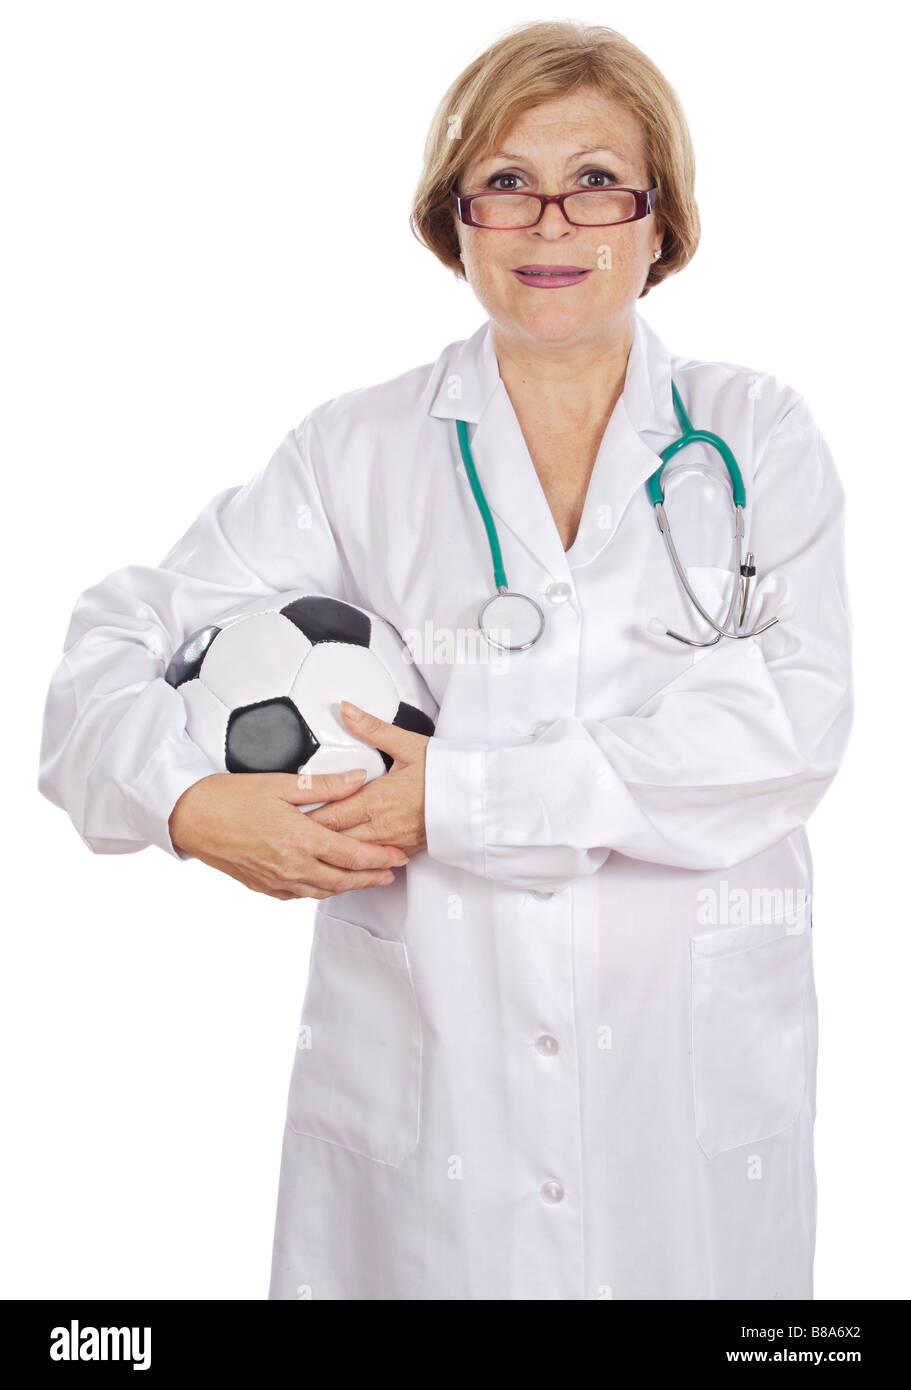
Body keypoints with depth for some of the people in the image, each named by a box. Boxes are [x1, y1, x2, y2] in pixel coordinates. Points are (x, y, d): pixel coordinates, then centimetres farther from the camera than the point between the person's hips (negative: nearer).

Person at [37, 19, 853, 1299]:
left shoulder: (760, 435, 3)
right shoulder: (358, 450, 4)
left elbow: (790, 725, -9)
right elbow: (120, 640, 6)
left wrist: (464, 795, -15)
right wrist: (193, 805, -16)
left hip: (692, 1067, 1)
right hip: (423, 1067, 0)